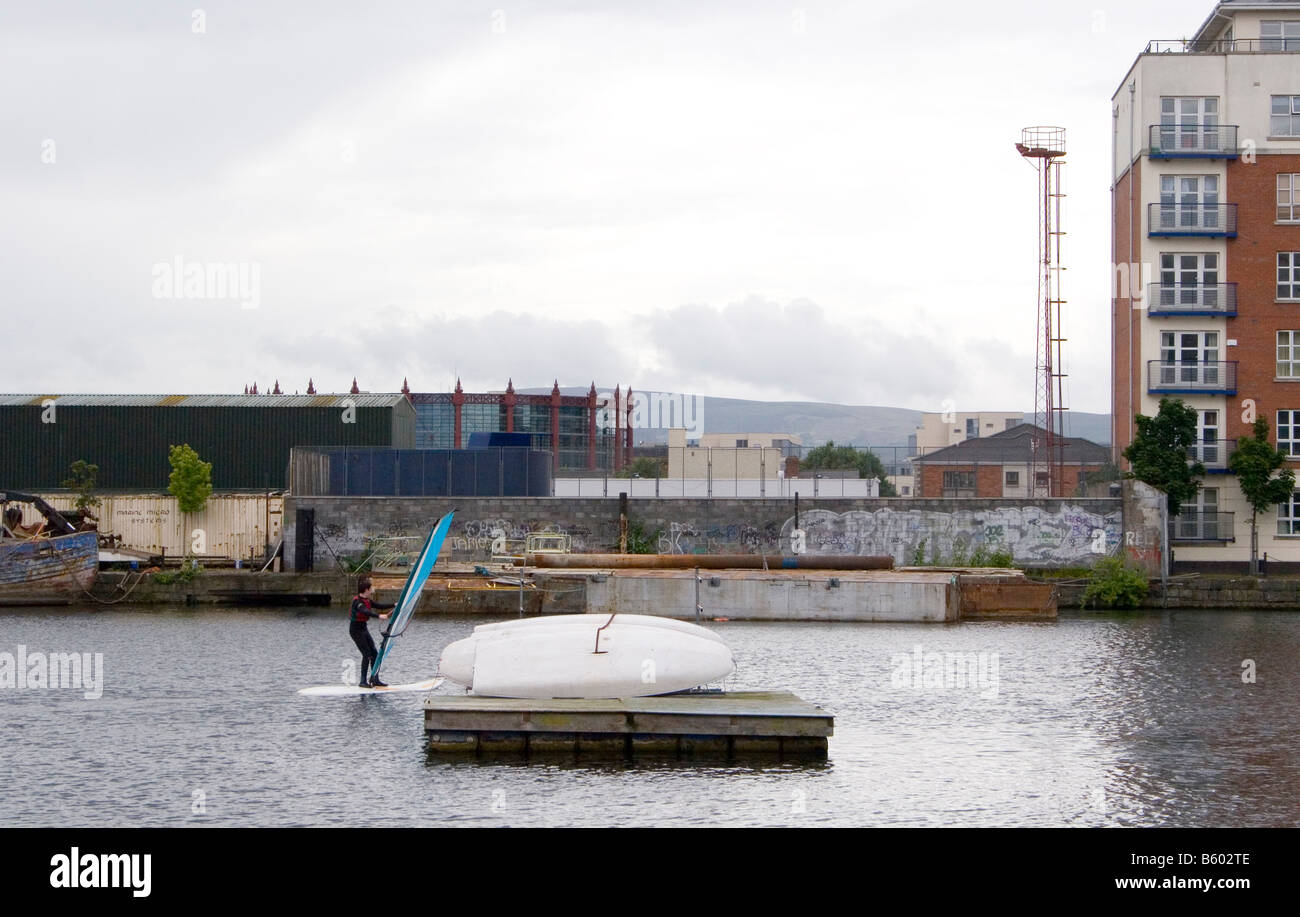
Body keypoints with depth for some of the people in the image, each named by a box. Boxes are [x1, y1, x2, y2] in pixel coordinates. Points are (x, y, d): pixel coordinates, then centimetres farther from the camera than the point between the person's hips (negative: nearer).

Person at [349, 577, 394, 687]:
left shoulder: (367, 600, 7)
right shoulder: (357, 601, -21)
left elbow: (379, 605, 18)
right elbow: (365, 611, -38)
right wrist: (378, 616, -50)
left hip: (363, 628, 9)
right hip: (356, 629, -9)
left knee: (374, 653, 6)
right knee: (367, 654, -13)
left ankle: (374, 679, 12)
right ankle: (363, 681, -9)